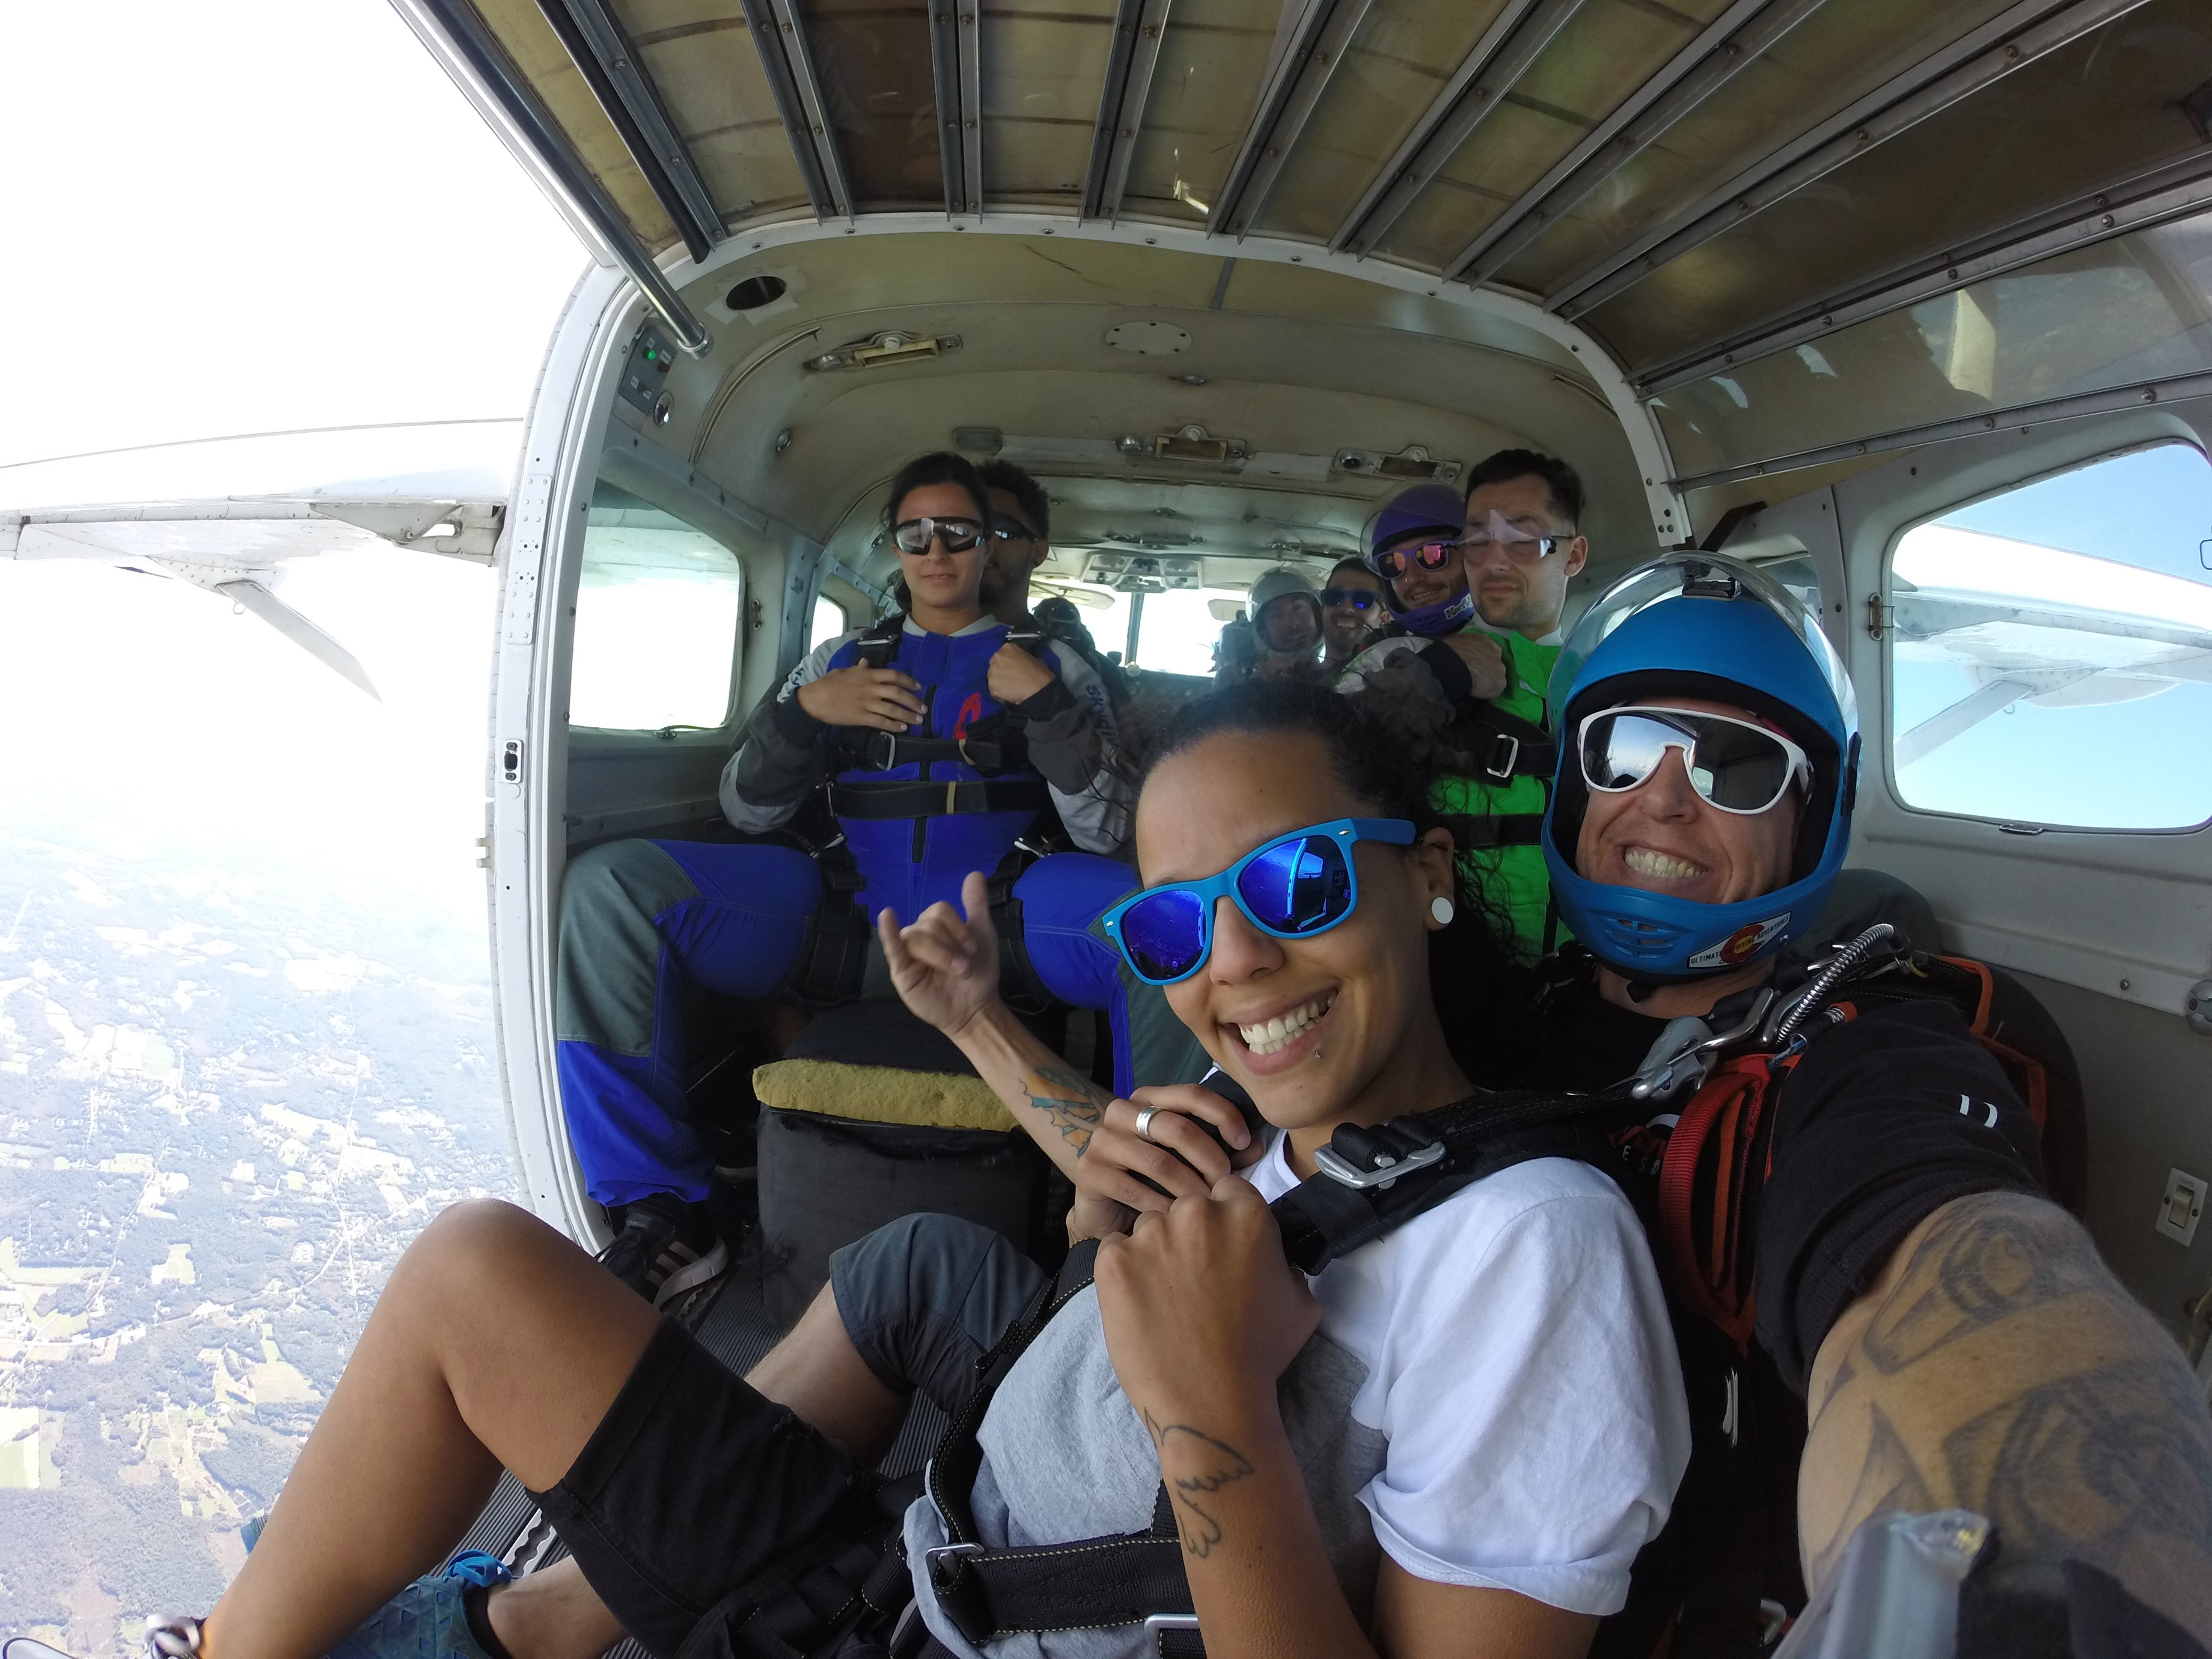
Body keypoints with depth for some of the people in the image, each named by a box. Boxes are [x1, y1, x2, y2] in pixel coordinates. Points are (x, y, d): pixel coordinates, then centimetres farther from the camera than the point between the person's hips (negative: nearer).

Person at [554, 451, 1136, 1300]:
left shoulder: (1056, 666, 16)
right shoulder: (842, 660, 23)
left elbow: (1110, 833, 4)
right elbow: (748, 811, 16)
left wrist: (1046, 702, -7)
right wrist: (803, 710, -1)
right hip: (847, 908, 3)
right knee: (603, 884, -20)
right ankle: (664, 1214, -16)